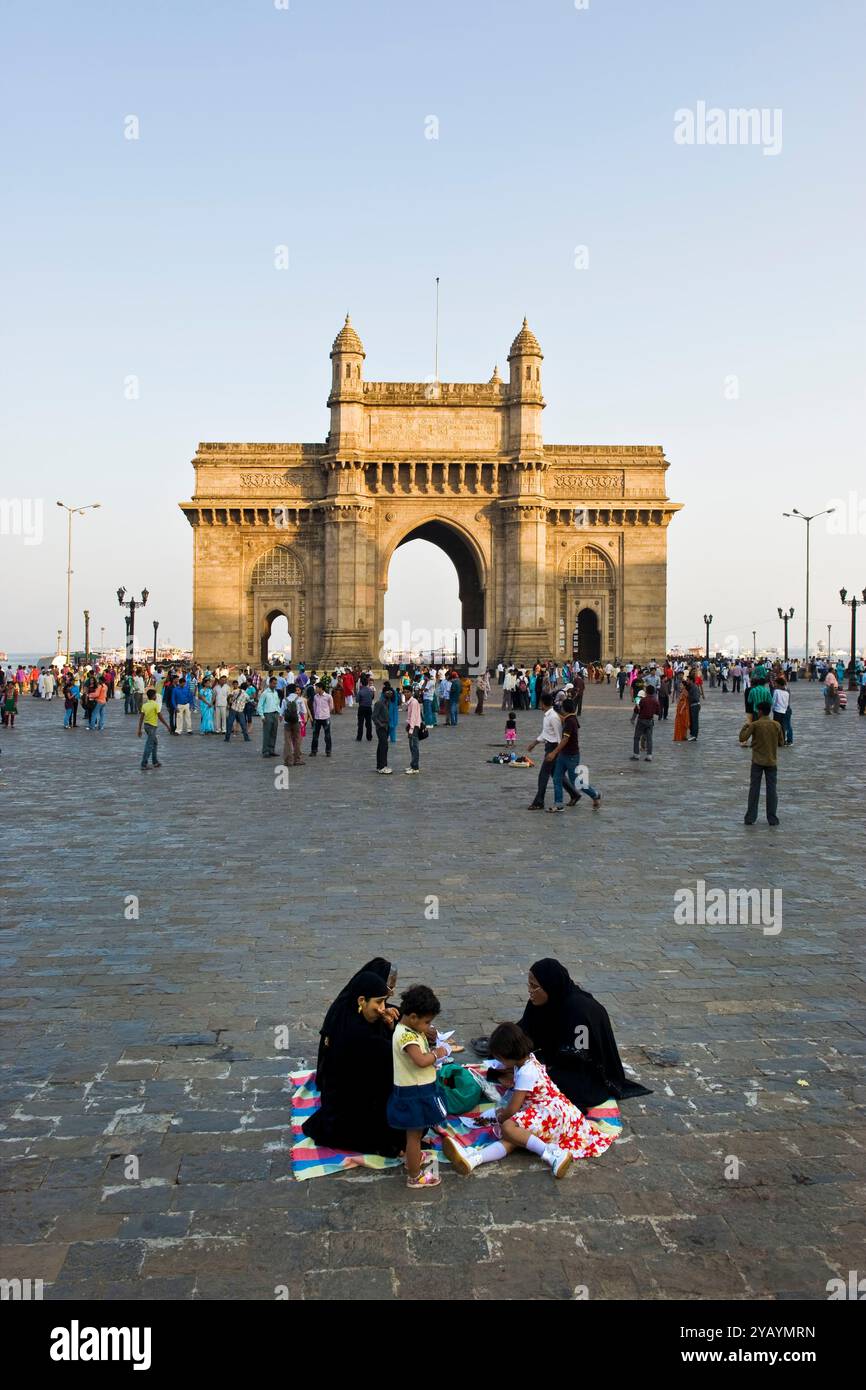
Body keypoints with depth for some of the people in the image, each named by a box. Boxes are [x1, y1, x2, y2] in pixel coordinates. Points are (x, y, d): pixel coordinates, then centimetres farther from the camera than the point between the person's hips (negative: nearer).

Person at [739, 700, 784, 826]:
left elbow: (742, 738, -8)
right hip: (771, 762, 2)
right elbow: (781, 743, 6)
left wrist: (746, 725, 5)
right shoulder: (776, 725, -2)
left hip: (757, 761, -1)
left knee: (754, 789, 4)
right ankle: (772, 818, 5)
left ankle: (750, 818, 4)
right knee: (771, 789, 6)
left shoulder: (755, 725, -10)